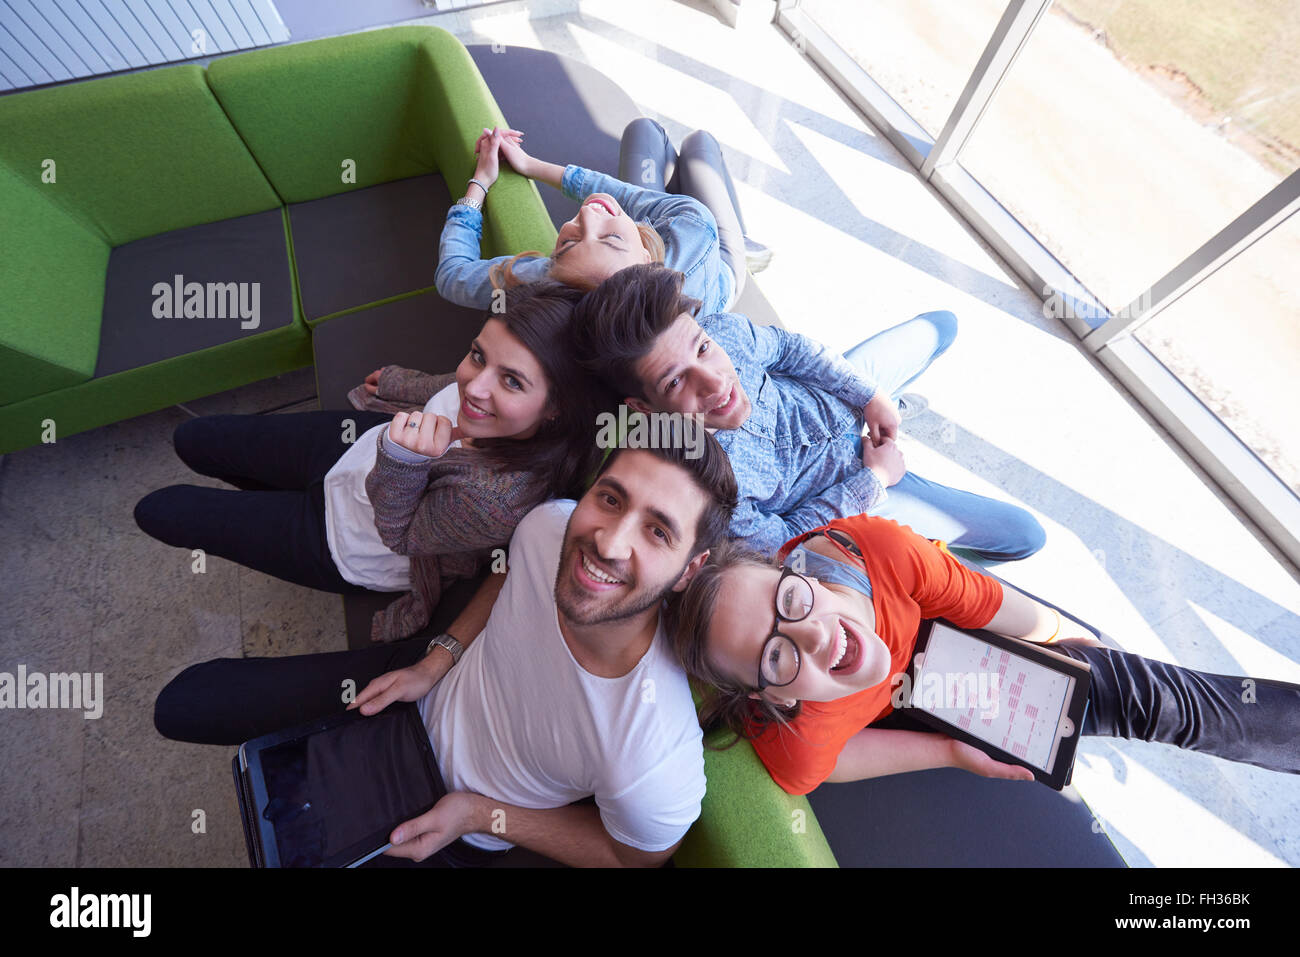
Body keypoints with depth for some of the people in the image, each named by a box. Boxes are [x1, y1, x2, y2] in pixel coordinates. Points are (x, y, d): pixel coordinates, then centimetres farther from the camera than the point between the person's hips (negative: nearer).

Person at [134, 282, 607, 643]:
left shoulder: (499, 498, -47)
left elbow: (397, 532, -27)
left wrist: (404, 463, -46)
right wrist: (396, 382, 17)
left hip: (349, 546, -5)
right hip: (364, 439, 6)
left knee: (158, 512, 14)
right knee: (192, 439, 24)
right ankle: (291, 496, 50)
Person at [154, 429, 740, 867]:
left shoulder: (657, 768, -38)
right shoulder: (550, 523, -28)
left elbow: (636, 855, -14)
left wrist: (480, 815, -15)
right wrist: (437, 661, -10)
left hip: (460, 820, -2)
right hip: (427, 688, 3)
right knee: (180, 706, 10)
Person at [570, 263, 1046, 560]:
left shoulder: (724, 329, -28)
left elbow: (788, 347, -3)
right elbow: (782, 545, -24)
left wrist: (868, 395, -5)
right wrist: (874, 477, -16)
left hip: (834, 395, 6)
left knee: (941, 324, 28)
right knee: (1023, 535, 1)